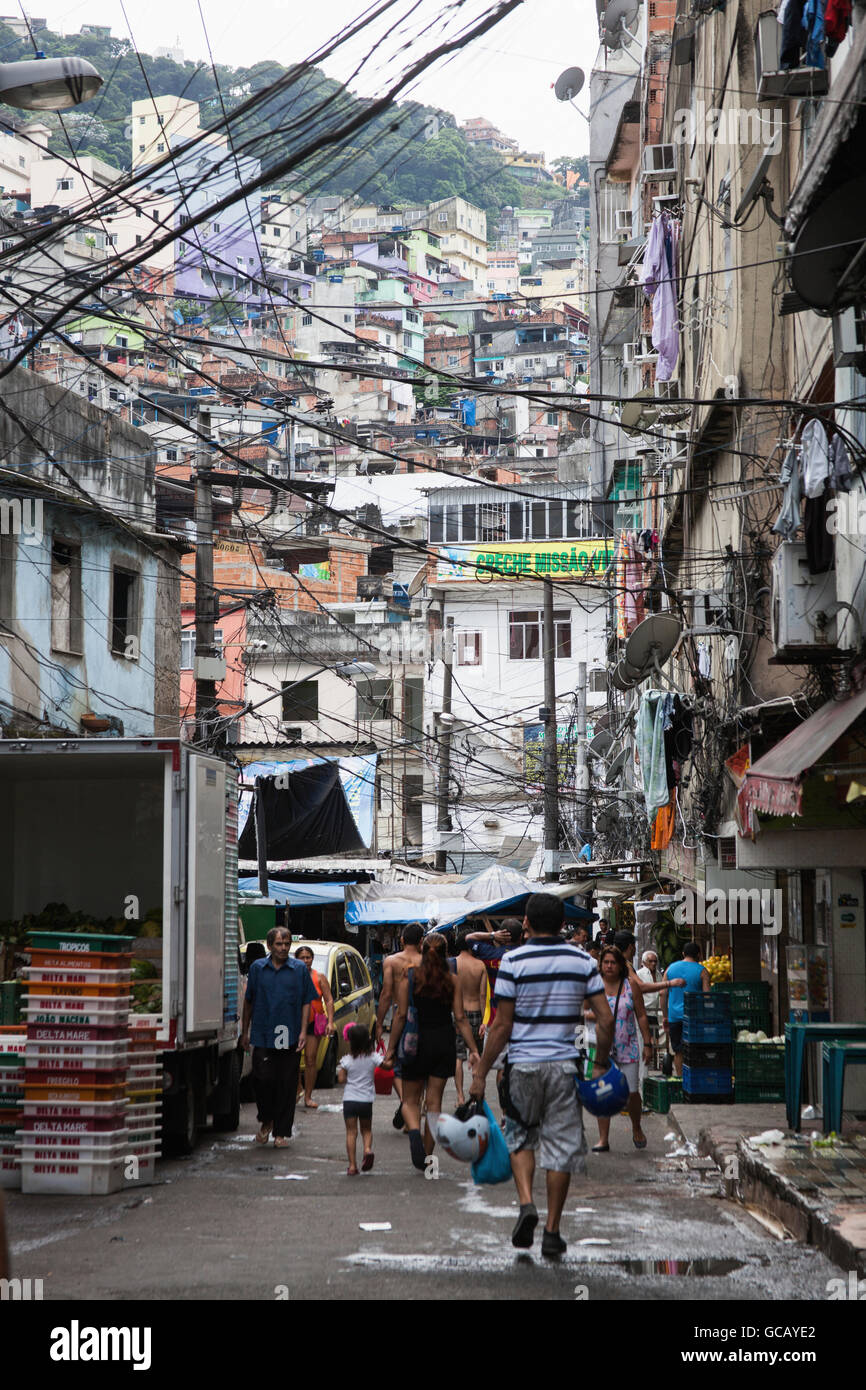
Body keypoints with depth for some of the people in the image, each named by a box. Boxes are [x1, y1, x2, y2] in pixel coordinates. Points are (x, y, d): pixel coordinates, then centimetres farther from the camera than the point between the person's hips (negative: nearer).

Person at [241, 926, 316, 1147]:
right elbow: (249, 1001, 14)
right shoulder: (257, 968, 7)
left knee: (287, 1085, 1)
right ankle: (266, 1121, 18)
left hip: (290, 1038, 0)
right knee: (262, 1079, -6)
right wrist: (245, 1032, 13)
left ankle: (282, 1132, 9)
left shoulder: (300, 970, 5)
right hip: (263, 1036, 1)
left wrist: (303, 1032, -3)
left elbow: (306, 1002, 6)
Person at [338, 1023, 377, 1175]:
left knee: (351, 1132, 1)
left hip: (350, 1099, -1)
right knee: (366, 1130, 19)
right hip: (366, 1099, 1)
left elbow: (341, 1080, -2)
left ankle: (352, 1166, -4)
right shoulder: (373, 1058, -5)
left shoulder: (347, 1060, -6)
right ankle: (368, 1149, -12)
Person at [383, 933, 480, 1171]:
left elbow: (401, 1015, -7)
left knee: (411, 1100, 11)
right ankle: (426, 1156, 11)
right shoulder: (453, 980, -2)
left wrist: (391, 1048, -2)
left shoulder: (409, 977, -5)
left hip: (416, 1043, -1)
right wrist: (473, 1050, -1)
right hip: (444, 1043, 1)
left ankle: (414, 1132, -19)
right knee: (434, 1102, 10)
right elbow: (460, 1018, -5)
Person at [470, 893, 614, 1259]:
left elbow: (502, 1026, -7)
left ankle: (526, 1203, -4)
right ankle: (552, 1232, 8)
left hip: (523, 1064, -1)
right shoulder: (582, 961, 2)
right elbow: (605, 1019, -1)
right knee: (561, 1145, 7)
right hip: (564, 1065, 1)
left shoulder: (514, 961, -6)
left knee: (520, 1138, 18)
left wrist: (481, 1074, 0)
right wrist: (601, 1065, 12)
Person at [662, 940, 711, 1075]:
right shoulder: (701, 971, -2)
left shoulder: (670, 968, 8)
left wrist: (665, 1017, 11)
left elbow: (663, 994, 6)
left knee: (678, 1052, 10)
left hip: (674, 1015, 3)